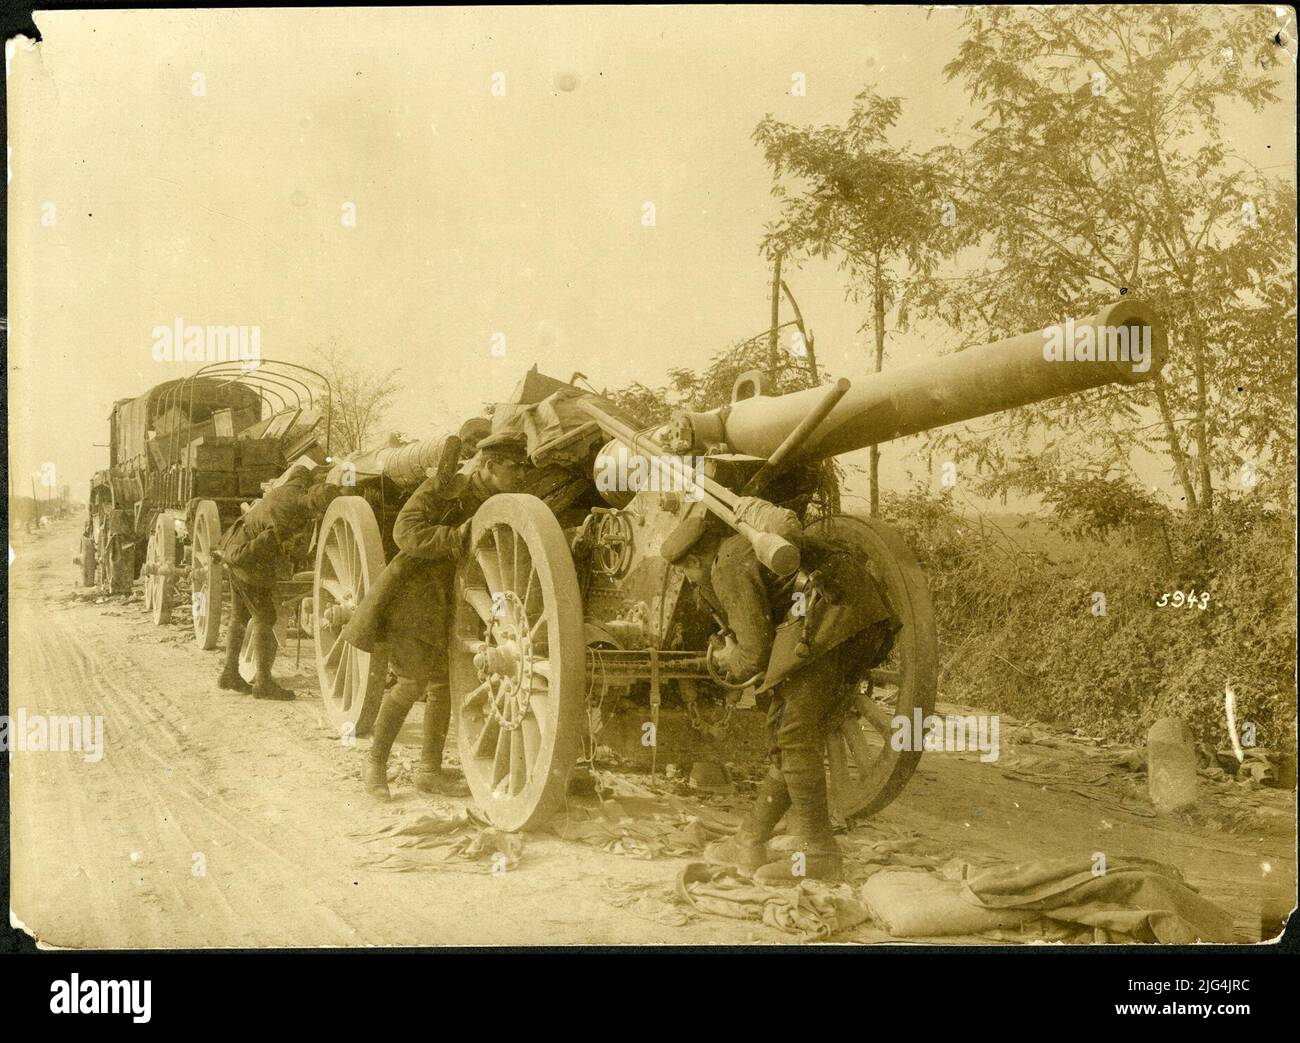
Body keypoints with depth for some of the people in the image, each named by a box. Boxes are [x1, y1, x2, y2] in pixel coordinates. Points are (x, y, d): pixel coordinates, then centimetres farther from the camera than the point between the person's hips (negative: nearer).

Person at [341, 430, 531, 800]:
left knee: (444, 683, 9)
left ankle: (430, 771, 20)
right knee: (414, 681, -10)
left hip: (455, 600, 7)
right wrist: (456, 537, -32)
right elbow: (405, 531, -22)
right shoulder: (444, 489, -13)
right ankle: (375, 764, 6)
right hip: (416, 589, -7)